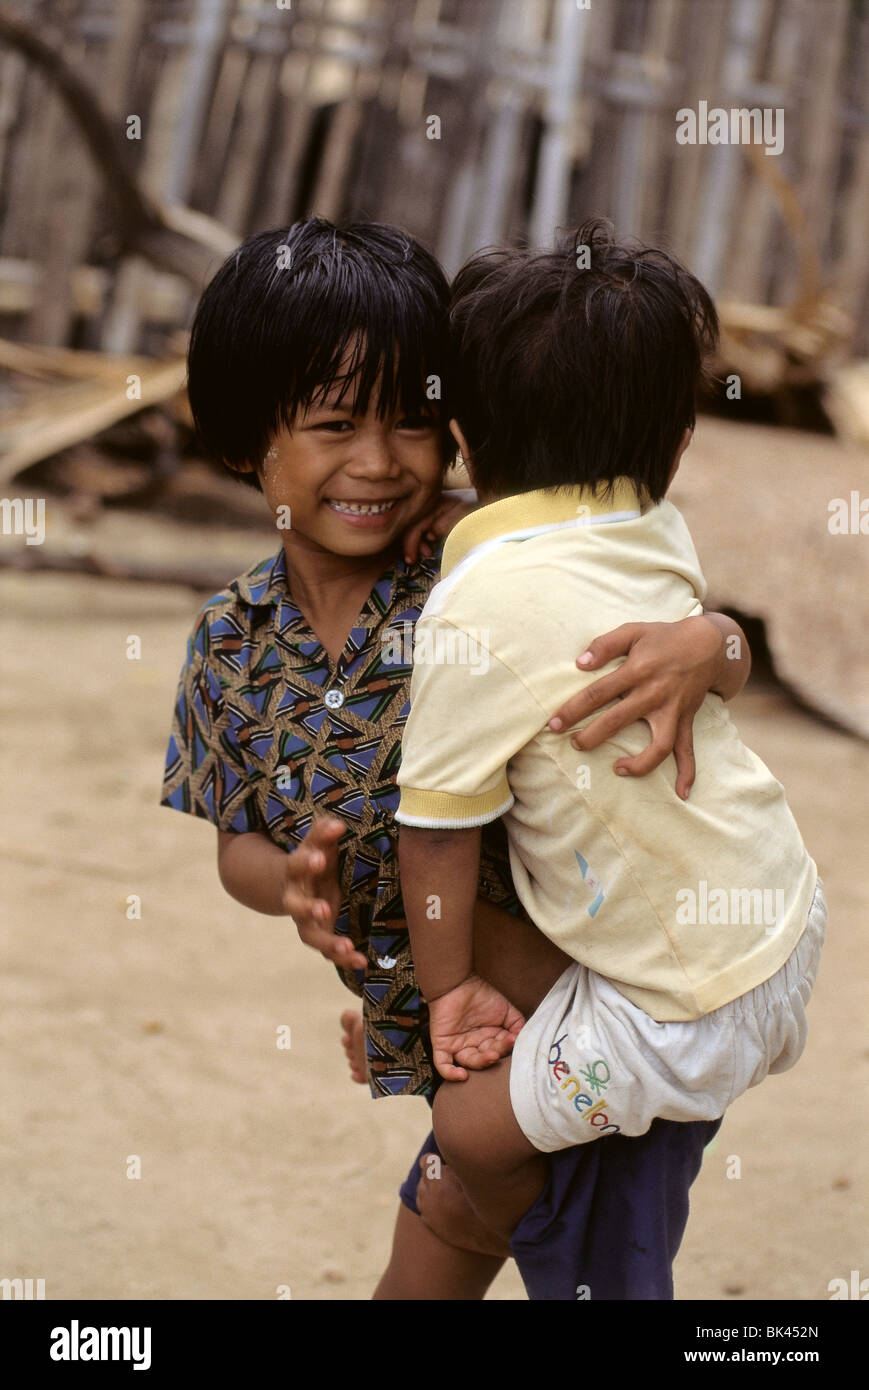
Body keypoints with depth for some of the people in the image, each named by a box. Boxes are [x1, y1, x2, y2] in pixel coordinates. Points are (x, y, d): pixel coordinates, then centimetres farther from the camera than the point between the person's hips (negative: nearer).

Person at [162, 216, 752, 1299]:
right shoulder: (232, 645, -4)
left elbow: (730, 648, -12)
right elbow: (237, 842, 8)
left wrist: (698, 647, -37)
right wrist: (290, 882, -16)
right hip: (427, 1028, 6)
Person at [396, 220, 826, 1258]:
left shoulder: (479, 605, -21)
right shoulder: (661, 537, -2)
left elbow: (438, 826, -12)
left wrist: (448, 983, 2)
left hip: (689, 999, -8)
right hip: (787, 914, 8)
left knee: (475, 1126, 8)